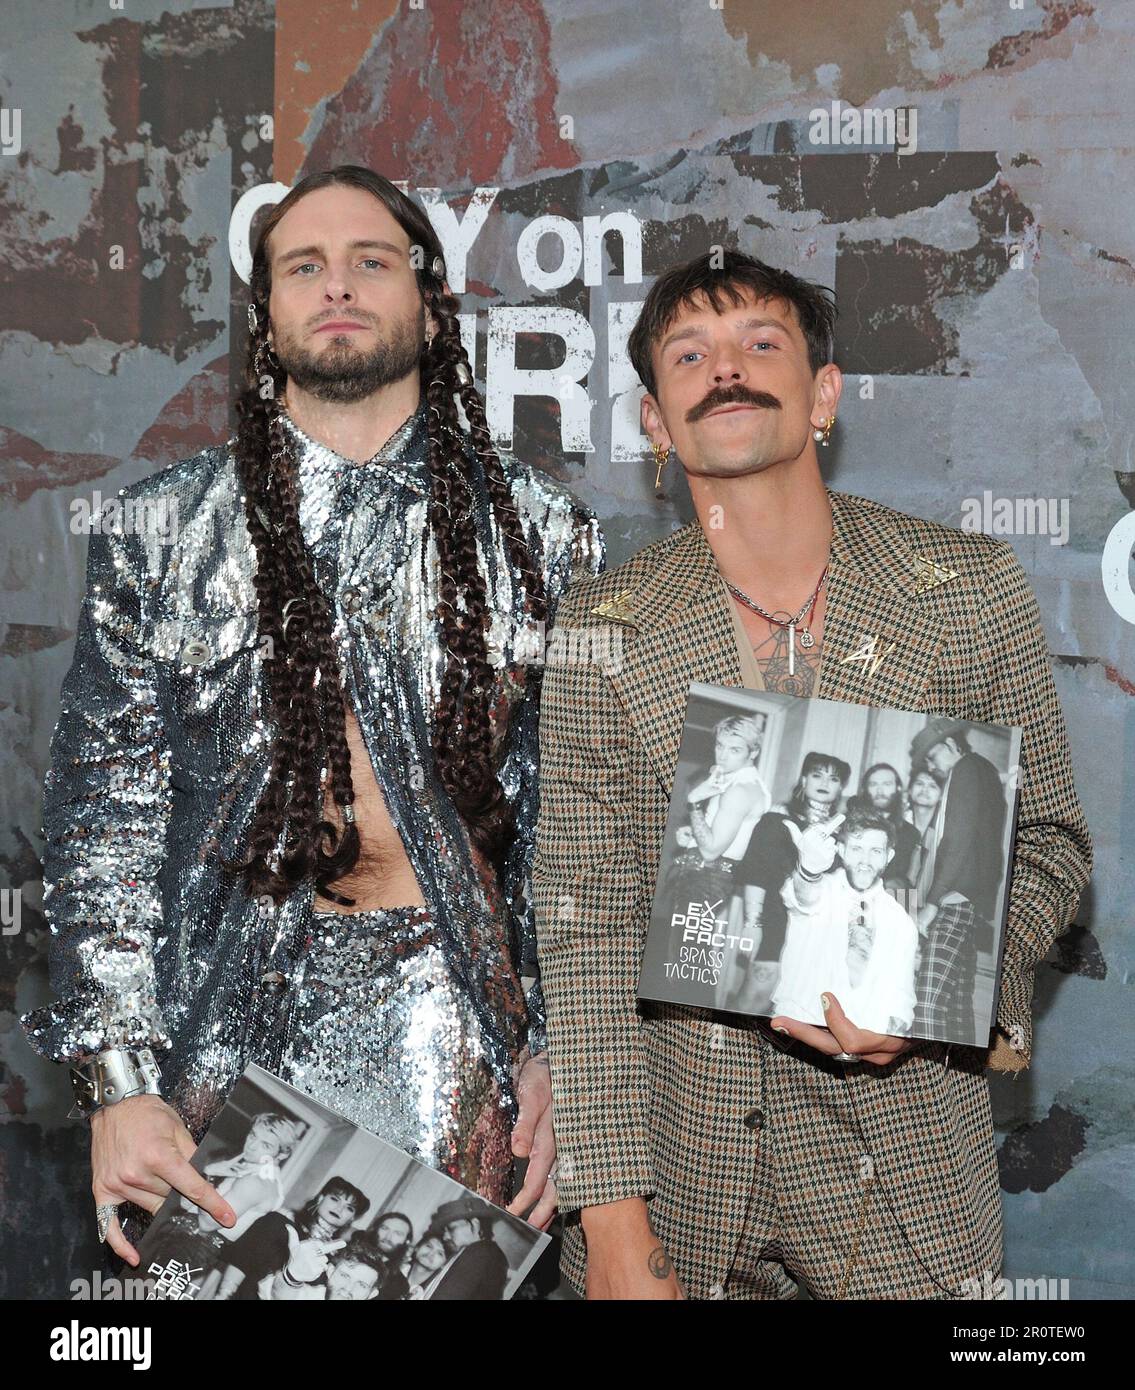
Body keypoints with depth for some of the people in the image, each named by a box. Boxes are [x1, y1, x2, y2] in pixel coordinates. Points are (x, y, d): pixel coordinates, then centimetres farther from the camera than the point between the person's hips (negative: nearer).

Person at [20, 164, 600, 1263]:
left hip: (458, 1017, 0)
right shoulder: (159, 529, 4)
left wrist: (569, 1049, -2)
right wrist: (119, 1079, -7)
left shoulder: (540, 530, 4)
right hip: (226, 1028, 0)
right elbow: (103, 809, 1)